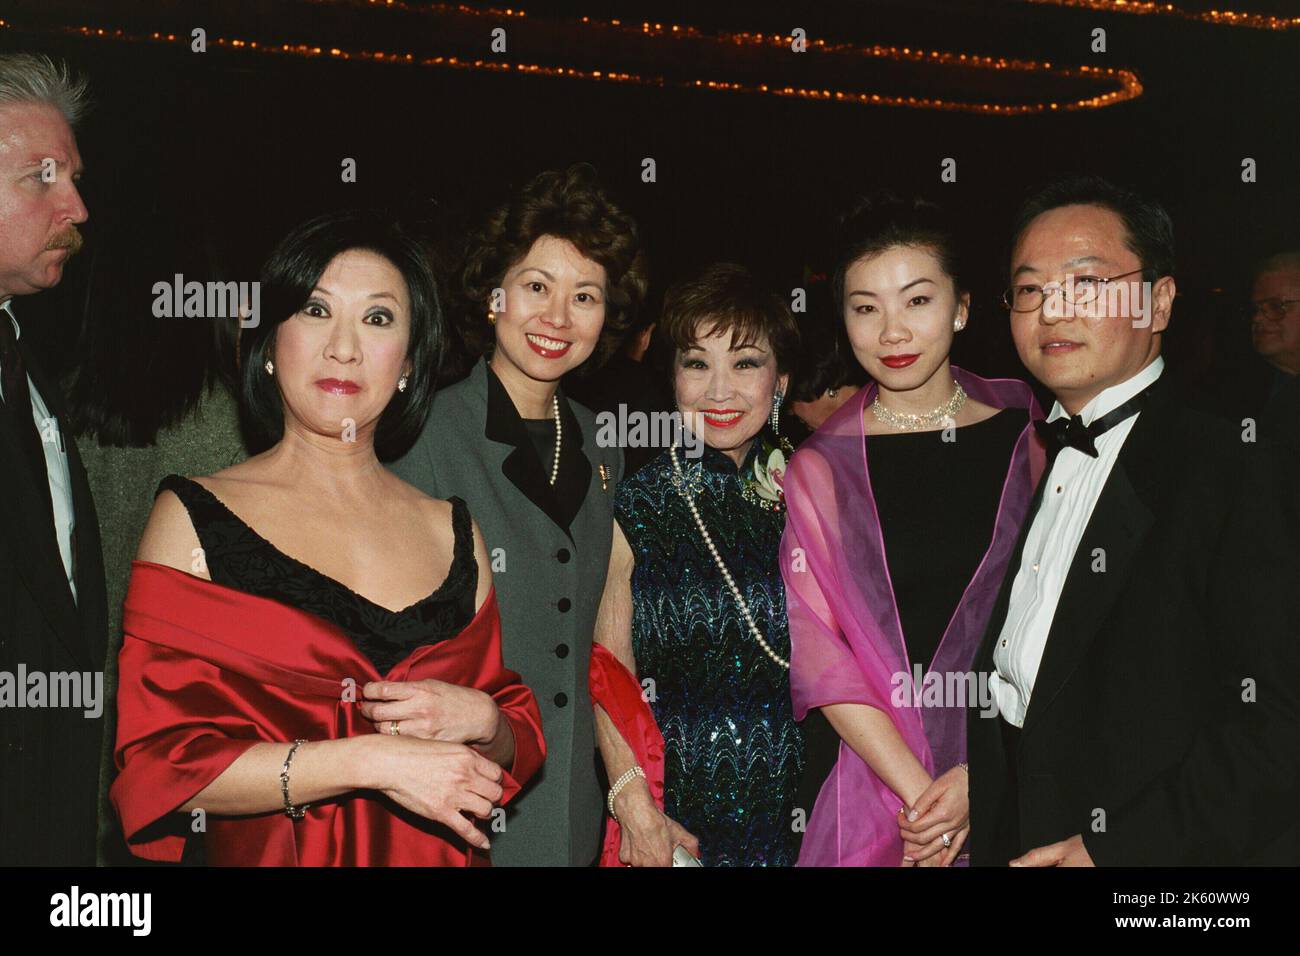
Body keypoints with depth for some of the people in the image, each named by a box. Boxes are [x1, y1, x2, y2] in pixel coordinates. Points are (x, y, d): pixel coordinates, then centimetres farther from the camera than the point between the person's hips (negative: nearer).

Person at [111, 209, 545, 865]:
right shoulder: (191, 516, -8)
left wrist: (481, 721, -15)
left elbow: (519, 750, 6)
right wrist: (371, 760, -20)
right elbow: (158, 760, -14)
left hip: (441, 855, 3)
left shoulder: (452, 529, 0)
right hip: (268, 852, -2)